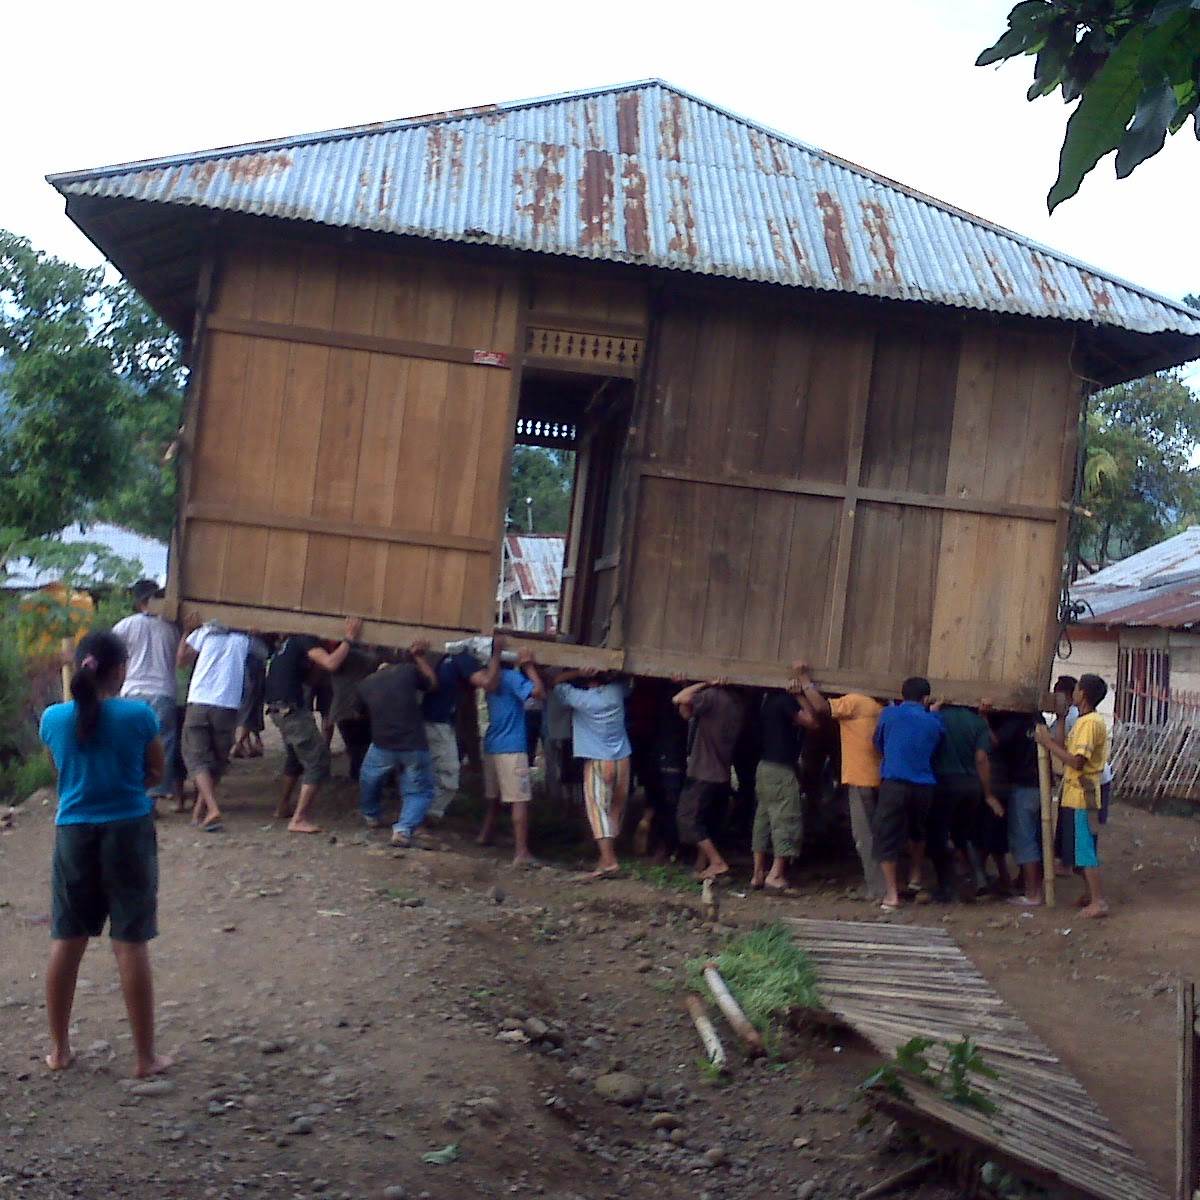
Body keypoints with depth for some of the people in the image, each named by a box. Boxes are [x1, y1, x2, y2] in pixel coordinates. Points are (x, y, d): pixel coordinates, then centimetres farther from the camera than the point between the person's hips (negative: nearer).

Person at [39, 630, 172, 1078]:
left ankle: (59, 1049, 23)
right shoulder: (139, 715, -11)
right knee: (131, 943, 2)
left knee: (66, 940, 13)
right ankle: (145, 1055, 8)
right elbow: (156, 772, 2)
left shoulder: (54, 718, -3)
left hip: (74, 833, 3)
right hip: (128, 831, -2)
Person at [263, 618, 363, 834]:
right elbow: (331, 664, -20)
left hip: (278, 709, 10)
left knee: (296, 758, 29)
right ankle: (299, 820, -11)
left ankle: (282, 808, 38)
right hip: (292, 709, -10)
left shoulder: (290, 642, 22)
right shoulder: (307, 641, -6)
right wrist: (349, 638, -9)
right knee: (318, 761, -6)